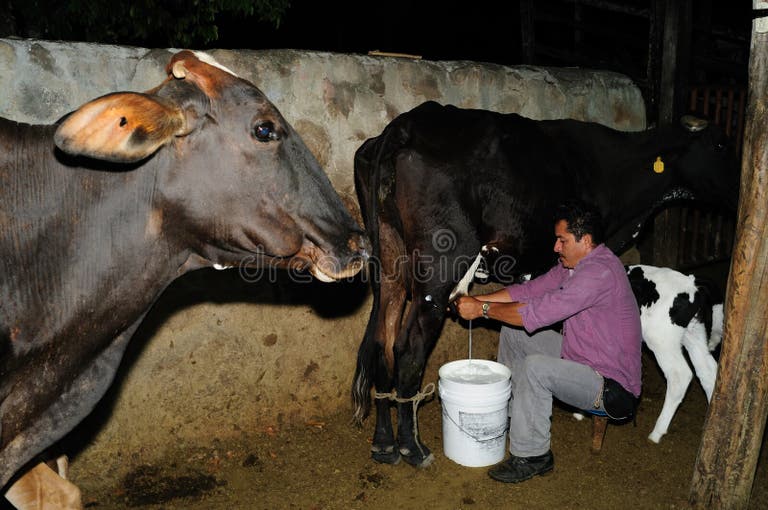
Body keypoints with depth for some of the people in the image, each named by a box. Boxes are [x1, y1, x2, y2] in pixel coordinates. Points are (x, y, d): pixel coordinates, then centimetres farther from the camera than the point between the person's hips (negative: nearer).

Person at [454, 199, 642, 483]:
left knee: (534, 367, -31)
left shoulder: (600, 272, -28)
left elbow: (537, 313, -31)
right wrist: (477, 300, -6)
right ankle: (509, 411, 22)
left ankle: (531, 457, -11)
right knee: (513, 332, 7)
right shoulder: (572, 265, 3)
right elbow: (529, 290, 5)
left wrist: (483, 309, -21)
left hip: (612, 387, -10)